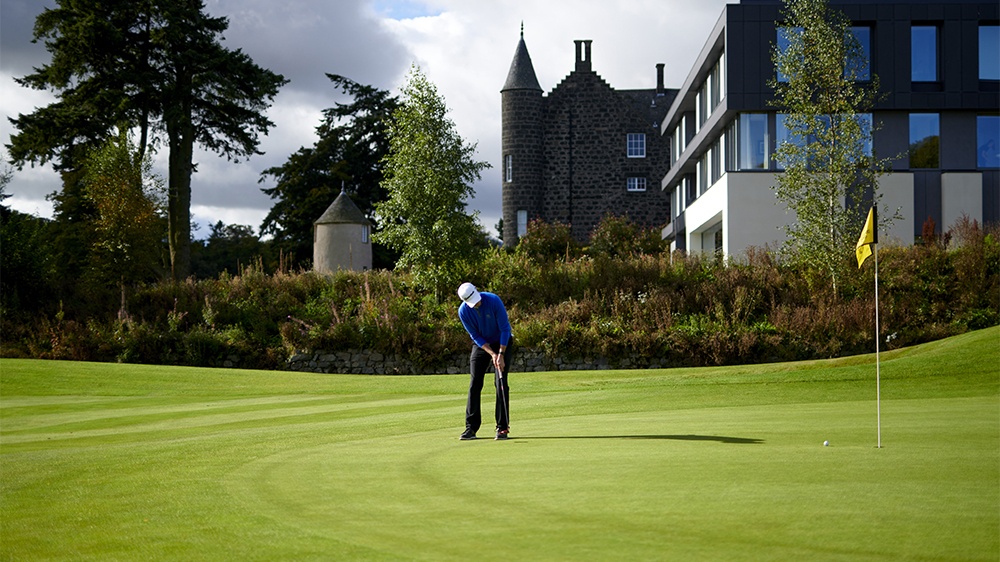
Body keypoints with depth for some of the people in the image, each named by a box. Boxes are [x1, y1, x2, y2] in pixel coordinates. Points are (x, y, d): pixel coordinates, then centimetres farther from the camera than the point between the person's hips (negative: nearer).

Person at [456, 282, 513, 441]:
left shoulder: (494, 300, -26)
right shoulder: (463, 311, -17)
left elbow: (505, 328, -19)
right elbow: (476, 336, -10)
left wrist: (501, 354, -23)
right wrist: (492, 354, -20)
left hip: (502, 343, -2)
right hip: (481, 345, 2)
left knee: (501, 383, -12)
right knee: (475, 384, -6)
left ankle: (502, 427, -9)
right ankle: (471, 427, -2)